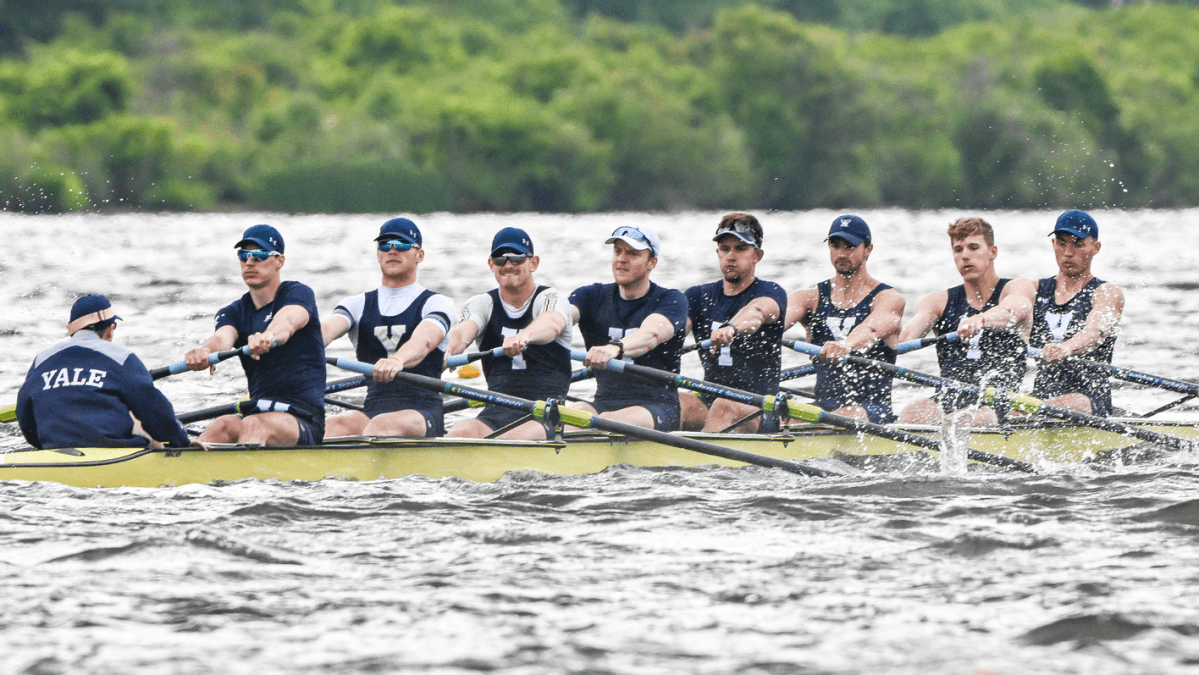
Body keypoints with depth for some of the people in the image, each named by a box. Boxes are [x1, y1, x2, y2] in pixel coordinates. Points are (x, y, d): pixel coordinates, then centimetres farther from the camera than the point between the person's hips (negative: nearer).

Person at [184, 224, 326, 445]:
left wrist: (268, 337, -49)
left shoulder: (299, 294, 3)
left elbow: (288, 321, -23)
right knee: (222, 426, -29)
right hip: (257, 410, 4)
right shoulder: (234, 312, 16)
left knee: (254, 425, -35)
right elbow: (223, 336, -9)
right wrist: (204, 351, -36)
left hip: (303, 421, -4)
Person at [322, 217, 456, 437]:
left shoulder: (437, 304, 5)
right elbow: (328, 329, -4)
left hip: (422, 413, -3)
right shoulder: (357, 305, 18)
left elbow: (424, 342, -18)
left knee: (382, 425, -37)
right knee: (337, 425, -32)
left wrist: (397, 360, -43)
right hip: (373, 408, 3)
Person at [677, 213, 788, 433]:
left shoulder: (771, 292, 1)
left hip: (759, 412, -4)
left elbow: (758, 310, -25)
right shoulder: (699, 296, 16)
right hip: (708, 401, 4)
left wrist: (731, 328, -50)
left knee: (724, 407, -38)